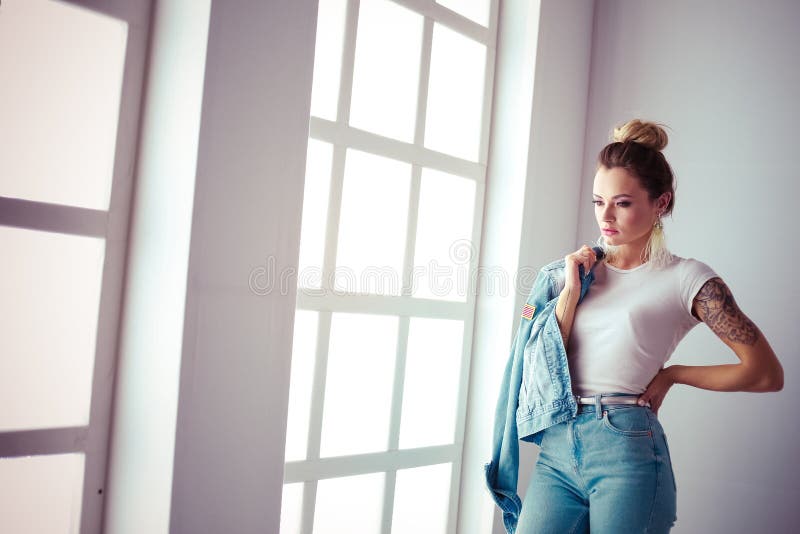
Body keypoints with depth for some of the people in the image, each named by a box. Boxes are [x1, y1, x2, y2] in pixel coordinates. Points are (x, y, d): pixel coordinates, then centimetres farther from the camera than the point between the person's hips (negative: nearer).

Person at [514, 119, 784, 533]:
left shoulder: (686, 278, -2)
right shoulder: (582, 268, 11)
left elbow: (767, 373, -2)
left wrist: (671, 374, 1)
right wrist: (570, 290, -3)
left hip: (626, 450, -4)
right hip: (558, 443, 4)